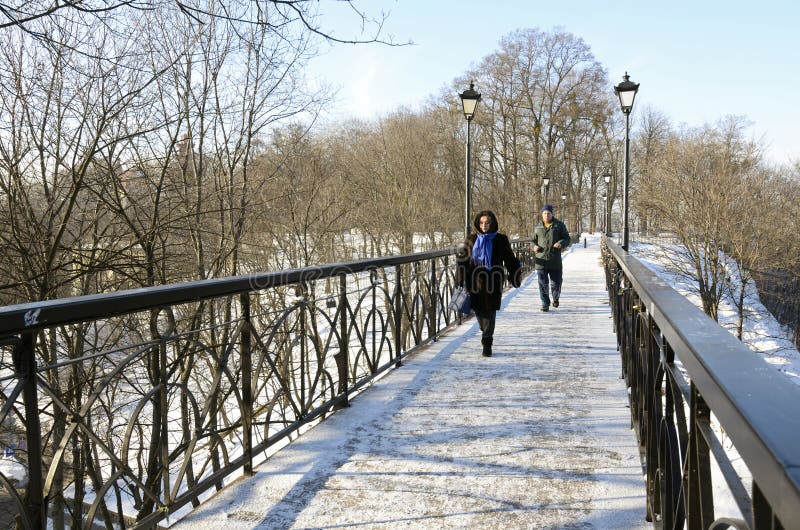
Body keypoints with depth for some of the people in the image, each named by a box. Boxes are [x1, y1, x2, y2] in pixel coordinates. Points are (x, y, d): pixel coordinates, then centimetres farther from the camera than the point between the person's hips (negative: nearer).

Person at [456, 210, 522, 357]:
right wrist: (460, 281, 2)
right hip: (475, 281, 2)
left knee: (490, 311, -7)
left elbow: (510, 260, 7)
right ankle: (486, 334, 38)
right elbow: (463, 260, 7)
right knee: (479, 310, 10)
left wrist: (516, 276, 4)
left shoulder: (501, 240, 2)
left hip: (493, 282, -2)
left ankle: (487, 344, -2)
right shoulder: (471, 240, 6)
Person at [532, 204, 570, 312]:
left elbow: (567, 238, 5)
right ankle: (545, 304, 9)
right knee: (543, 283, -1)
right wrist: (534, 246, -2)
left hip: (555, 260, -1)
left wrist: (561, 243, -16)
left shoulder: (559, 225, 4)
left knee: (556, 283, 5)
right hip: (541, 260, 1)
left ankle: (555, 298, 35)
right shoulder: (538, 227, 10)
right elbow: (534, 240, 21)